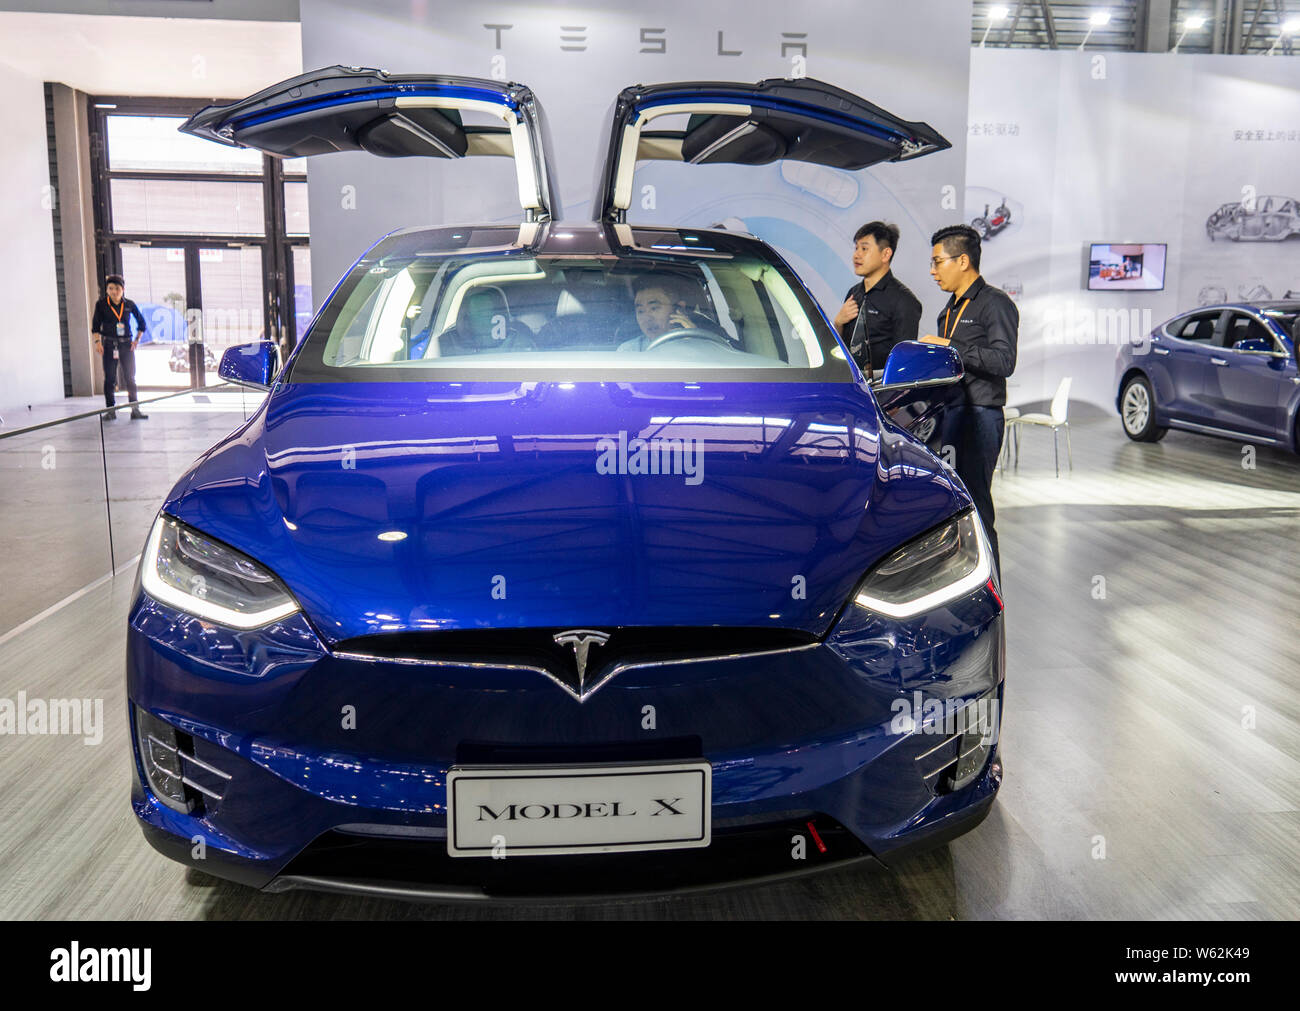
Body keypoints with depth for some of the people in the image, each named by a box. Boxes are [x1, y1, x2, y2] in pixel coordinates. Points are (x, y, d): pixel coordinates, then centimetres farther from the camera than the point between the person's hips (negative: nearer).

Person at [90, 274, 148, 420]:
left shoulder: (129, 304, 3)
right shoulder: (101, 305, 0)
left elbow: (142, 323, 13)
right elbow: (95, 325, 4)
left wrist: (137, 340, 6)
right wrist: (98, 342, -6)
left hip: (126, 344, 1)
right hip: (109, 345, -1)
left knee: (130, 378, -1)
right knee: (109, 379, 1)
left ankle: (135, 410, 1)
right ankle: (111, 410, 7)